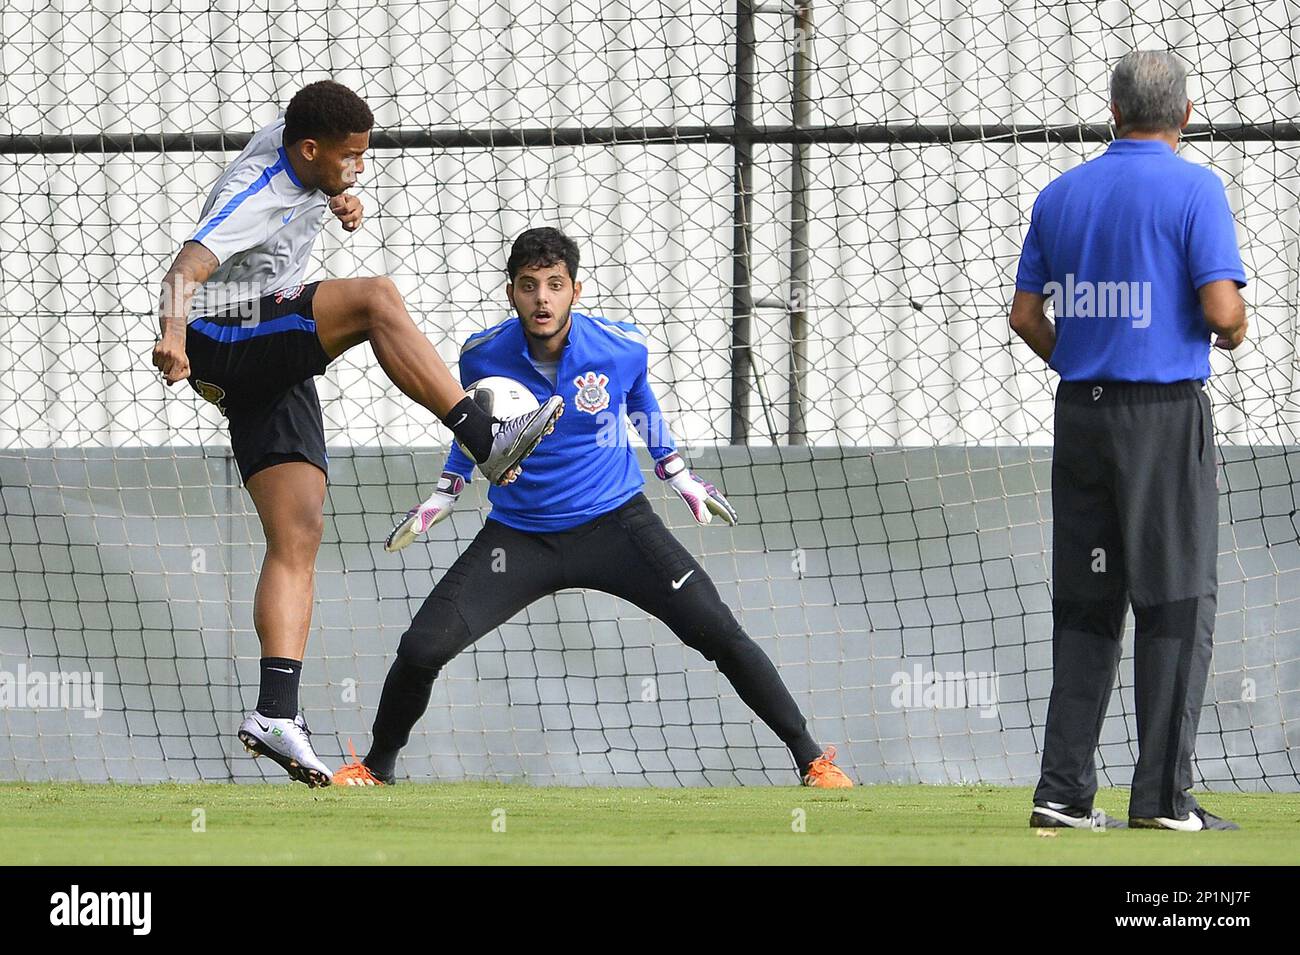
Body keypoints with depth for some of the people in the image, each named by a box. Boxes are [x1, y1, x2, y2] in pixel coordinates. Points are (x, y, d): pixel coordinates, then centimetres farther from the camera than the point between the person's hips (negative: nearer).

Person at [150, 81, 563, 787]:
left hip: (272, 369, 9)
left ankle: (276, 713, -13)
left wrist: (341, 201, 8)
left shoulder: (290, 139, 5)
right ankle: (485, 440, -34)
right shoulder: (257, 196, -22)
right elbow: (187, 267, -37)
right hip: (222, 341, -9)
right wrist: (173, 333, -57)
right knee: (375, 298, -30)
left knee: (298, 537, -4)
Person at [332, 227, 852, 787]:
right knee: (422, 648, -14)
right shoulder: (482, 356, -11)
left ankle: (811, 758, 1)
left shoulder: (622, 348, -13)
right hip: (518, 533, 0)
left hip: (614, 522, 0)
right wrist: (443, 496, 15)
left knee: (718, 633, -12)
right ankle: (378, 765, 13)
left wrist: (678, 475, 19)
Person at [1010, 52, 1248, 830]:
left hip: (1081, 414, 5)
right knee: (1177, 602, -1)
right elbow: (1223, 307, -15)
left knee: (1085, 604, 9)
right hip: (1167, 414, -5)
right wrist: (1233, 334, 7)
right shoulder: (1193, 189, -7)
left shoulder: (1061, 196, 9)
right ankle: (1163, 794, -5)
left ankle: (1066, 789, 4)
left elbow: (1026, 315, 11)